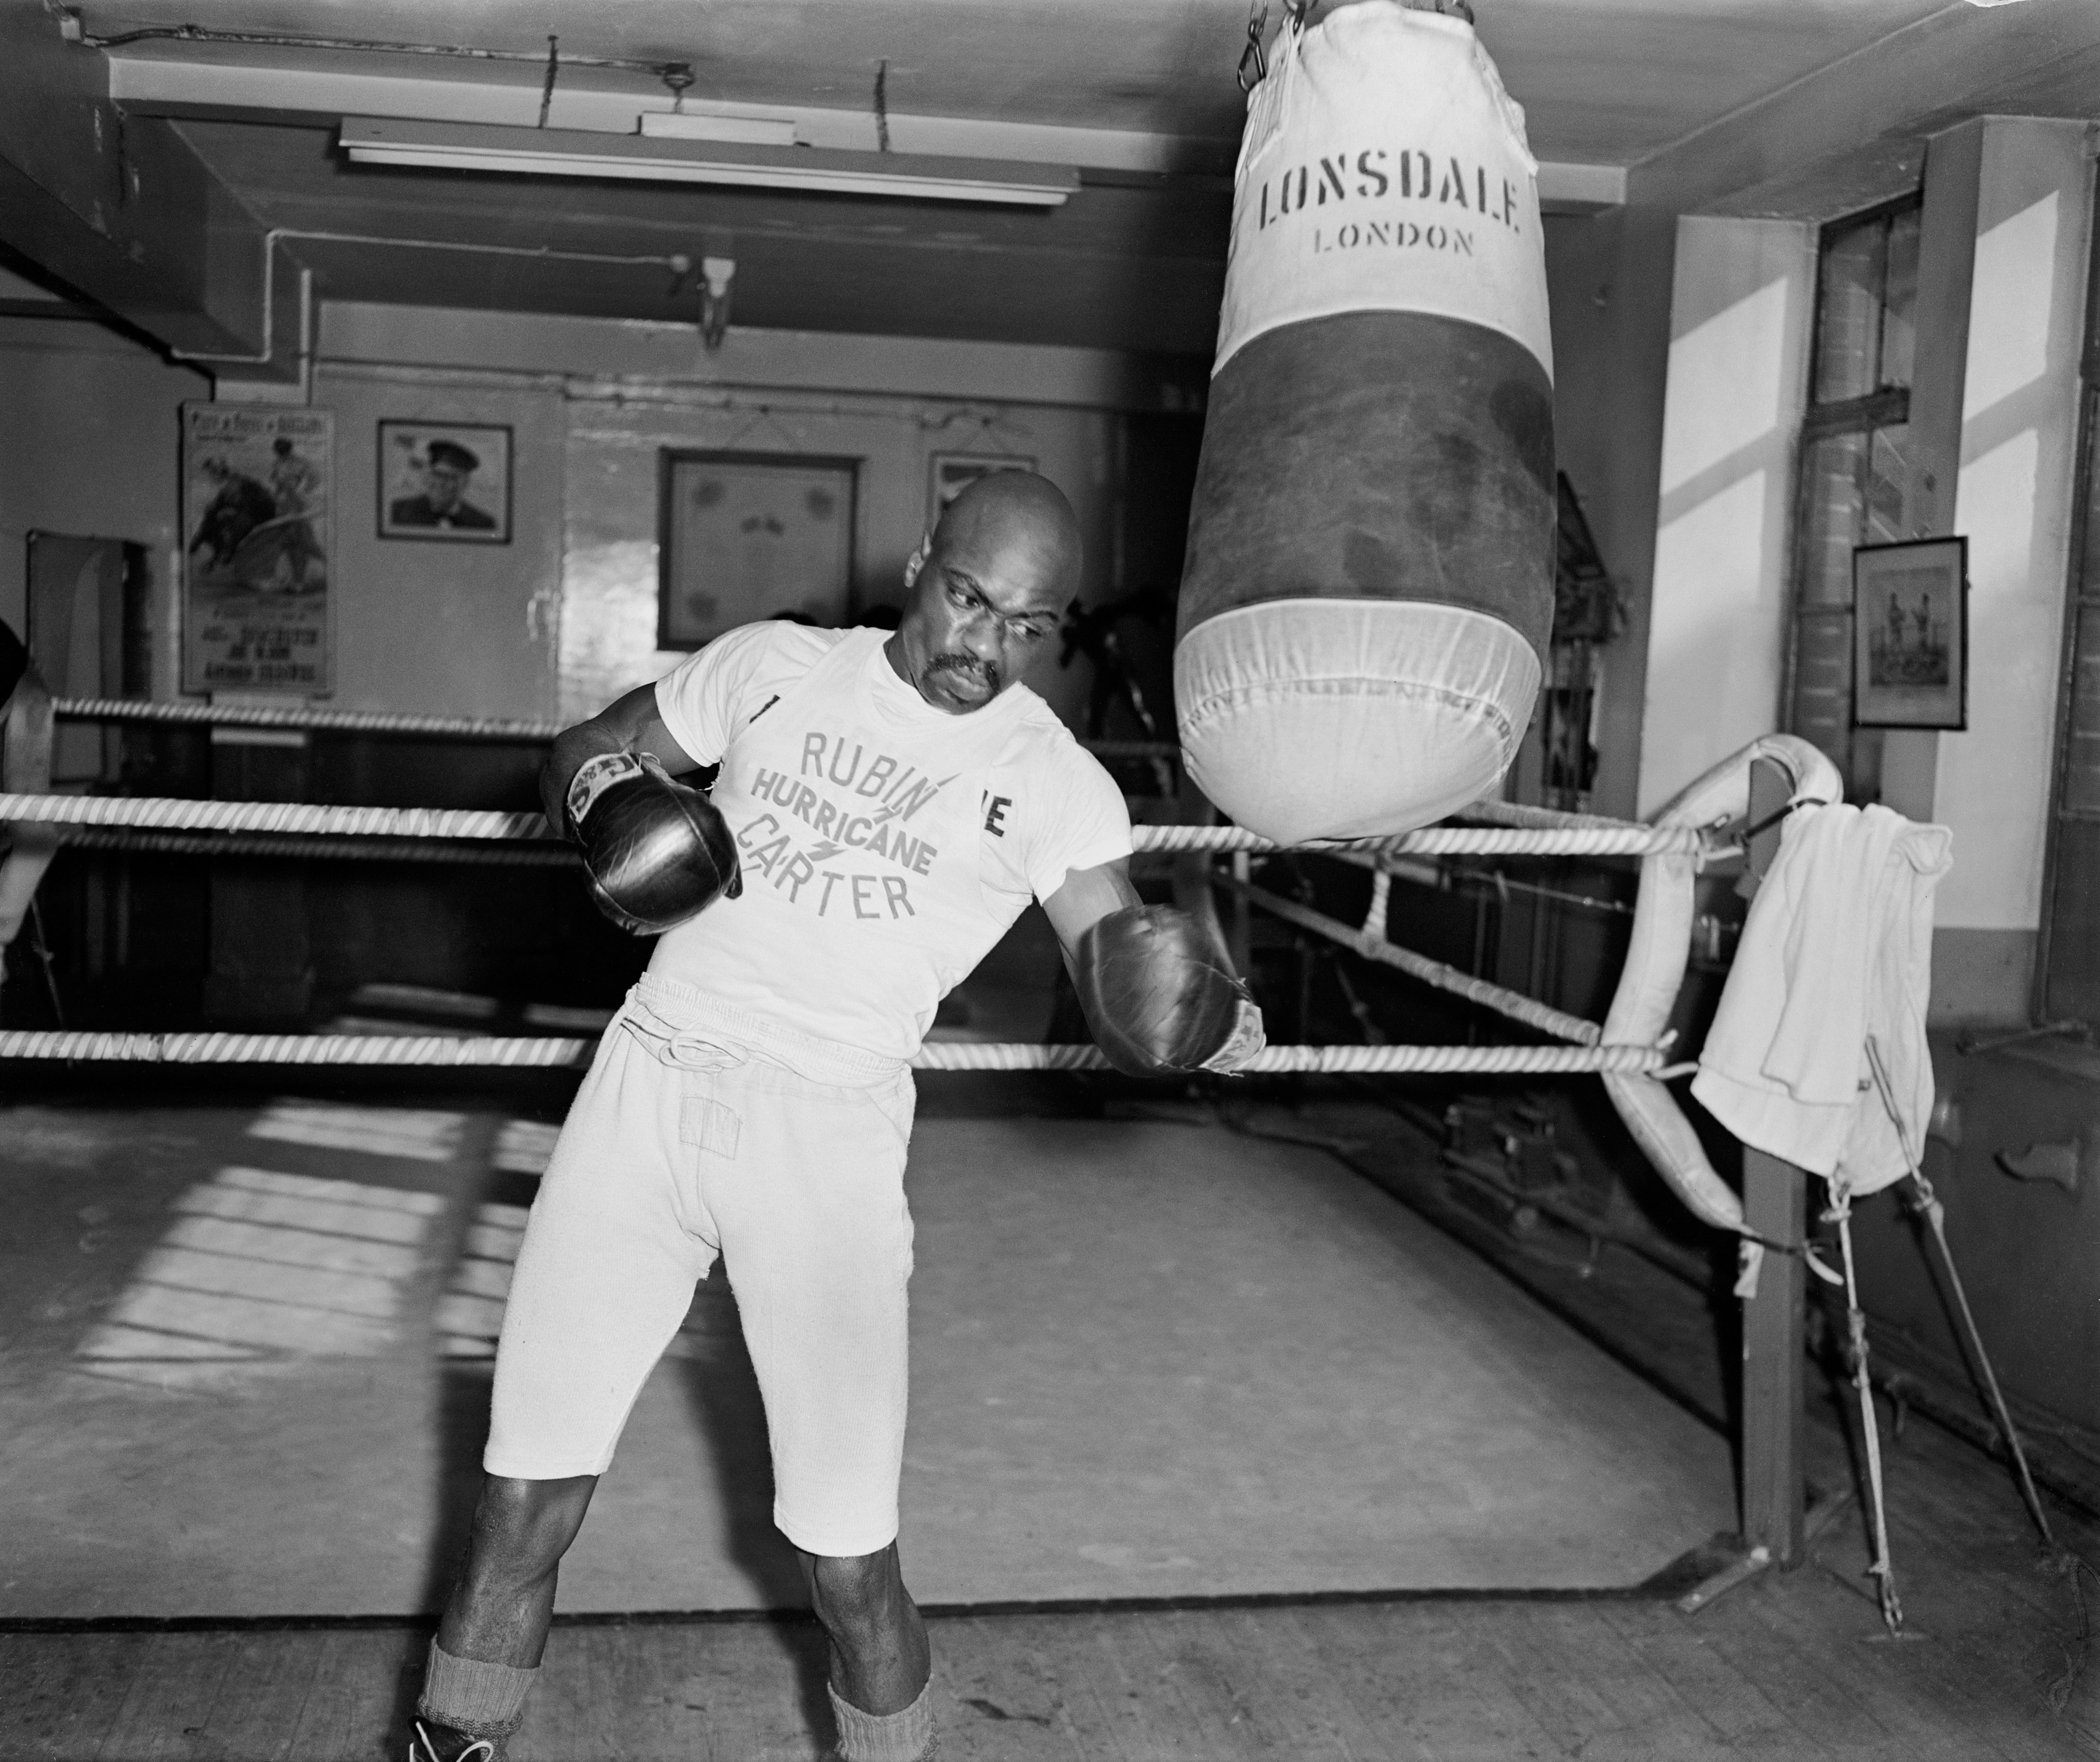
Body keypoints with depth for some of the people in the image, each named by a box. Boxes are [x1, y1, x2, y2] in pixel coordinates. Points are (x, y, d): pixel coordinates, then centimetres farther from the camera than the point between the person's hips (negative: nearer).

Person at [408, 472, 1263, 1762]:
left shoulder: (1056, 784, 1)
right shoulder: (778, 666, 8)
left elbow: (1125, 991, -4)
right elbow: (589, 751, 18)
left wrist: (1206, 1019, -27)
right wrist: (612, 808, -5)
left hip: (829, 1136, -2)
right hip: (650, 1084, 2)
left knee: (849, 1563, -4)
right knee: (527, 1498, 5)